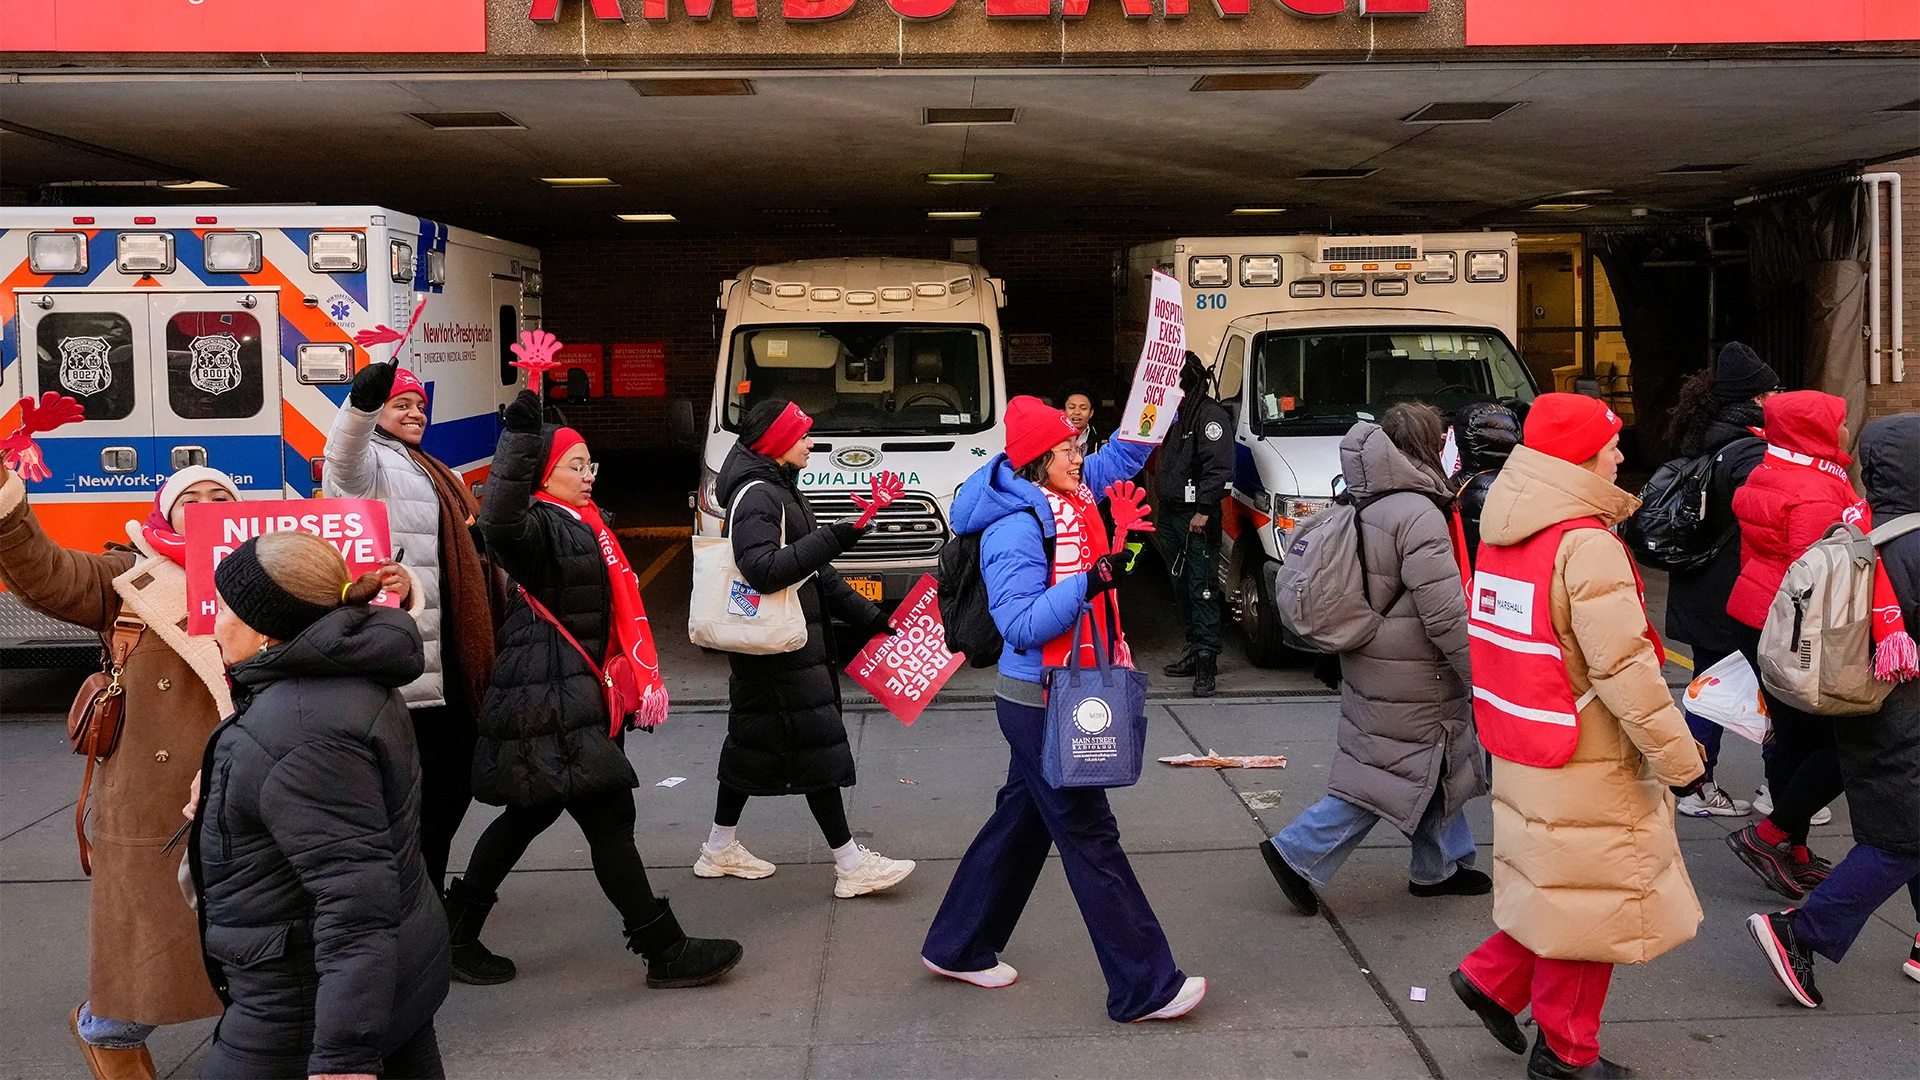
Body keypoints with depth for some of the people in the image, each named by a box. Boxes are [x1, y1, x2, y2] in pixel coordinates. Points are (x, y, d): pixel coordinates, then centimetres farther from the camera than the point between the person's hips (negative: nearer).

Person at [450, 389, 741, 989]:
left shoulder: (580, 526, 18)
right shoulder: (540, 525, -13)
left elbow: (610, 611, 28)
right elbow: (499, 523, -39)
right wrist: (520, 435, -46)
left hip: (575, 693, 11)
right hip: (549, 702, -11)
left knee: (532, 812, 16)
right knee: (608, 818, -7)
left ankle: (458, 933, 26)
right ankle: (666, 952, -2)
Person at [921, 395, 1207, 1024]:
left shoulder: (1068, 498, 6)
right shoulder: (1015, 530, -21)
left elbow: (1123, 455, 18)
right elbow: (1021, 626, -25)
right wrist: (1088, 582, -32)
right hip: (1040, 706, -10)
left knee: (1024, 821, 19)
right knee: (1089, 836, -3)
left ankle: (959, 949, 32)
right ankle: (1144, 988, 4)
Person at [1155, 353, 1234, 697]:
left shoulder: (1211, 414, -10)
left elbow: (1218, 467, -17)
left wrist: (1203, 510, -22)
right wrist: (1159, 510, 19)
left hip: (1198, 517, -9)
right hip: (1171, 514, 9)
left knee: (1202, 588, -9)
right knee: (1181, 586, 12)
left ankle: (1207, 661, -10)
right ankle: (1196, 650, 20)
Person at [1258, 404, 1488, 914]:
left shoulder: (1372, 508, 8)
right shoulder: (1418, 514, -22)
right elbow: (1445, 614, -24)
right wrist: (1485, 676, -15)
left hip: (1374, 663, 10)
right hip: (1407, 683, -10)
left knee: (1438, 771, 20)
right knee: (1387, 780, 0)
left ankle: (1441, 867, 30)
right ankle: (1297, 855, 3)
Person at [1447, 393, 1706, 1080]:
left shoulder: (1503, 534, 7)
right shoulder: (1587, 546, -21)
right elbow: (1625, 670, -23)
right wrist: (1681, 759, -14)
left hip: (1524, 752, 8)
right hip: (1584, 766, -8)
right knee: (1591, 903, 7)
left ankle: (1492, 978, 24)